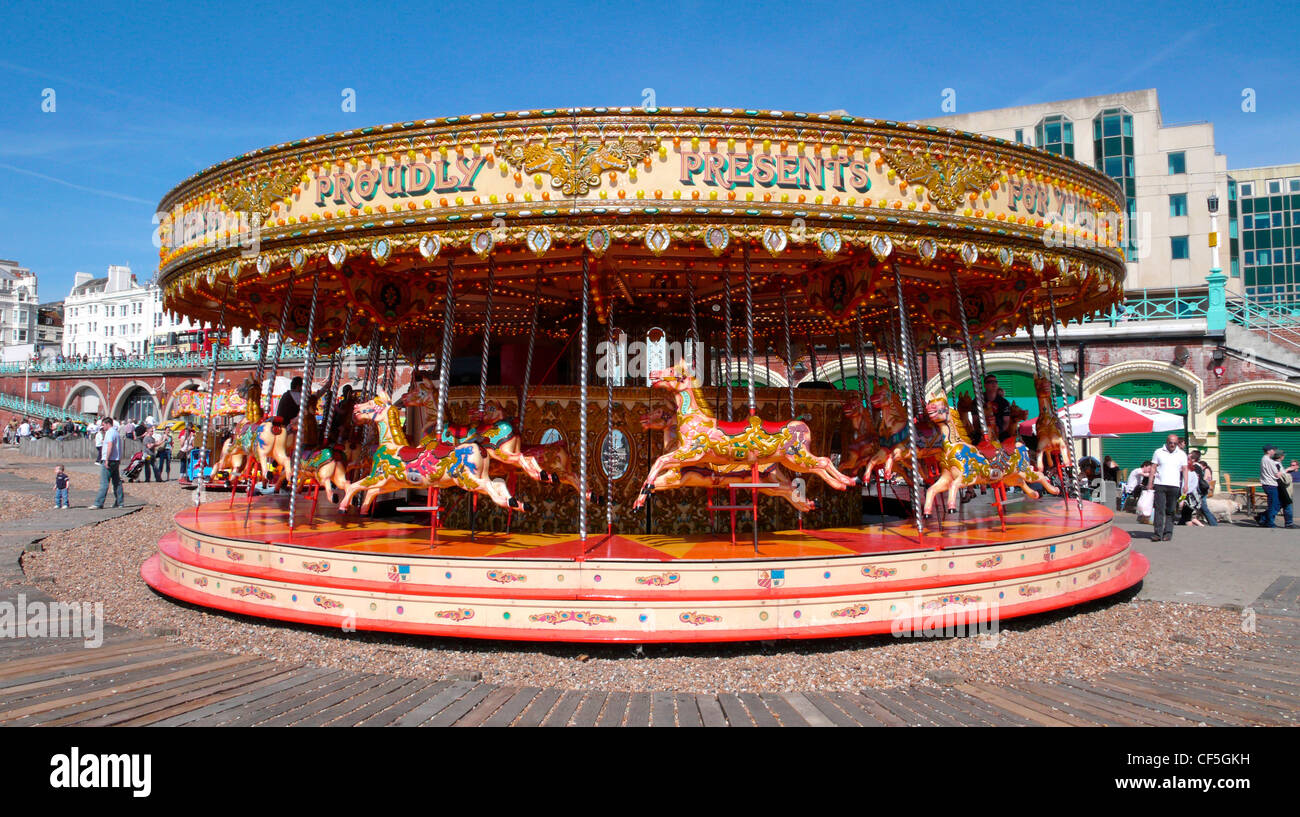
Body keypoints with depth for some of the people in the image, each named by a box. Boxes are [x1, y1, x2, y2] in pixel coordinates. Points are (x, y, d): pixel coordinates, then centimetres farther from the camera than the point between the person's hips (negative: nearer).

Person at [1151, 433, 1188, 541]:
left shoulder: (1182, 454, 11)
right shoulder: (1158, 452, 9)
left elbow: (1185, 469, 8)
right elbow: (1153, 468, 9)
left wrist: (1185, 484, -1)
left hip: (1174, 485, 1)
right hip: (1160, 484, -1)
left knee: (1171, 511, 3)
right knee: (1159, 510, -7)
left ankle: (1168, 533, 9)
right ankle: (1158, 533, -9)